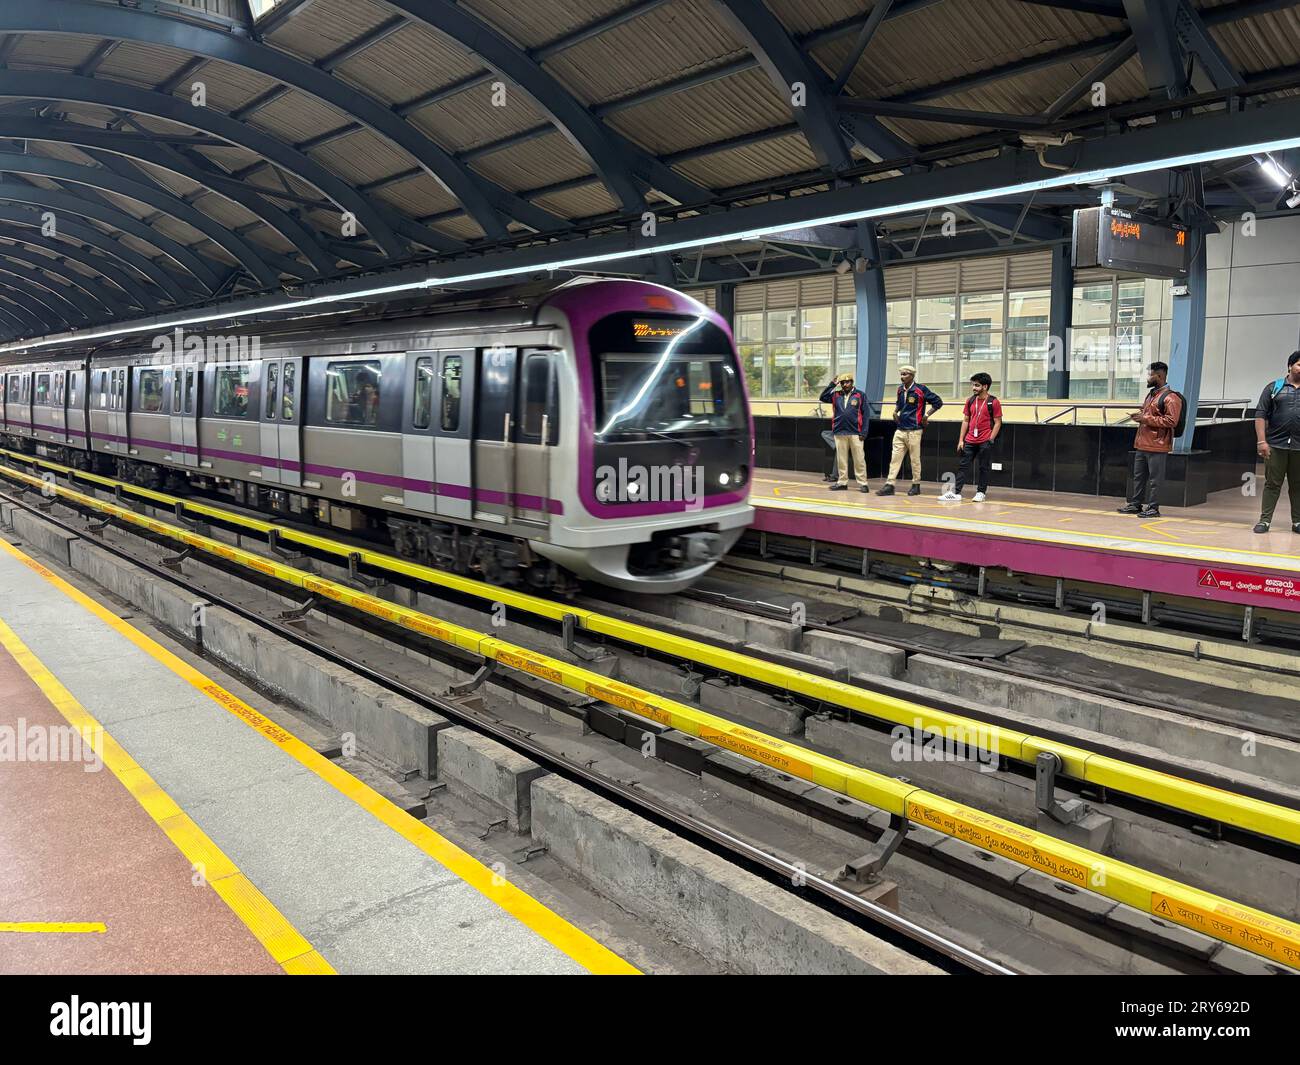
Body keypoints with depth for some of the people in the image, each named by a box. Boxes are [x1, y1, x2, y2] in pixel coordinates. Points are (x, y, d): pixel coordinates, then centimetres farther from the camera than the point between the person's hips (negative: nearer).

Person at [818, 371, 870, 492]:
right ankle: (842, 483, 17)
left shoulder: (860, 395, 2)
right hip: (839, 433, 4)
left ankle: (863, 483, 2)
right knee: (841, 459, 9)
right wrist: (832, 384, 0)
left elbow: (864, 414, -1)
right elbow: (823, 398, 4)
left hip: (855, 433, -3)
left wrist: (863, 432, -7)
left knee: (859, 459, -2)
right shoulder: (836, 395, 12)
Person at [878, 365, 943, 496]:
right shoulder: (900, 389, 10)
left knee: (915, 459, 4)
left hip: (914, 430, -5)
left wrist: (926, 415, -9)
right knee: (895, 458, 0)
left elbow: (938, 402, -5)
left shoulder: (920, 390, -8)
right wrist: (895, 411, 11)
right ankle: (890, 485, -2)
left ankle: (916, 485, 15)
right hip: (900, 430, 6)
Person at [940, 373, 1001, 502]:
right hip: (969, 441, 5)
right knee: (964, 466, 3)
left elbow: (997, 423, -5)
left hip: (984, 442, -5)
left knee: (982, 467, 4)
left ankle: (981, 492, 13)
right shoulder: (970, 401, 10)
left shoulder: (993, 402, -5)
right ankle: (956, 492, 4)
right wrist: (961, 440, 7)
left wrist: (990, 440, -12)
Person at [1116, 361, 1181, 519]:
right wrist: (1139, 416, 7)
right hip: (1142, 444, 9)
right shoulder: (1151, 394, 17)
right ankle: (1135, 504, 23)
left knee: (1155, 479, -1)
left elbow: (1171, 421, -20)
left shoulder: (1171, 397, -13)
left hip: (1157, 447, -9)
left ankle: (1153, 508, 6)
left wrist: (1146, 419, -19)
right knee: (1138, 476, 14)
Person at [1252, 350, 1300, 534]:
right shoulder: (1274, 387, 6)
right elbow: (1261, 415, 1)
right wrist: (1261, 441, -8)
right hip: (1276, 445, -2)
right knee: (1272, 484, 1)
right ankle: (1265, 520, 4)